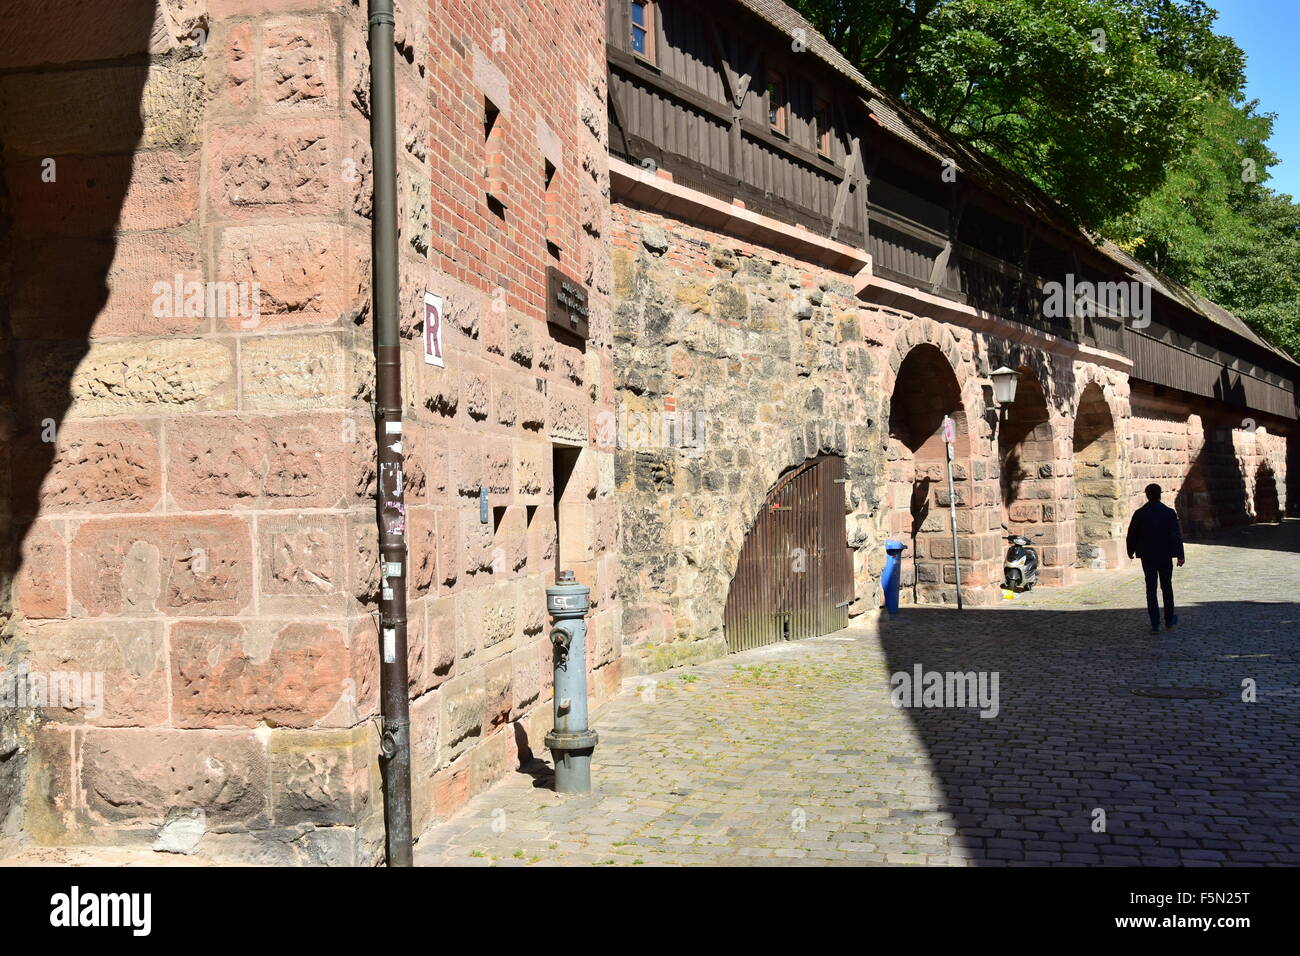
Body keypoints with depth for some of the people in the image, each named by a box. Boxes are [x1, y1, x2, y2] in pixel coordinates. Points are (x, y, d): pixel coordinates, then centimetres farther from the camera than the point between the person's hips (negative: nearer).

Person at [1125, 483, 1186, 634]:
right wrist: (1180, 555, -7)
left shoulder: (1139, 514, -5)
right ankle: (1169, 619, 28)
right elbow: (1176, 535, -9)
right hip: (1165, 556, 0)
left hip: (1147, 557, 0)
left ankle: (1155, 624, -3)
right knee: (1167, 587, 16)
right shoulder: (1169, 513, -6)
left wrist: (1131, 551, 16)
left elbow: (1131, 535, 1)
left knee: (1151, 589, 2)